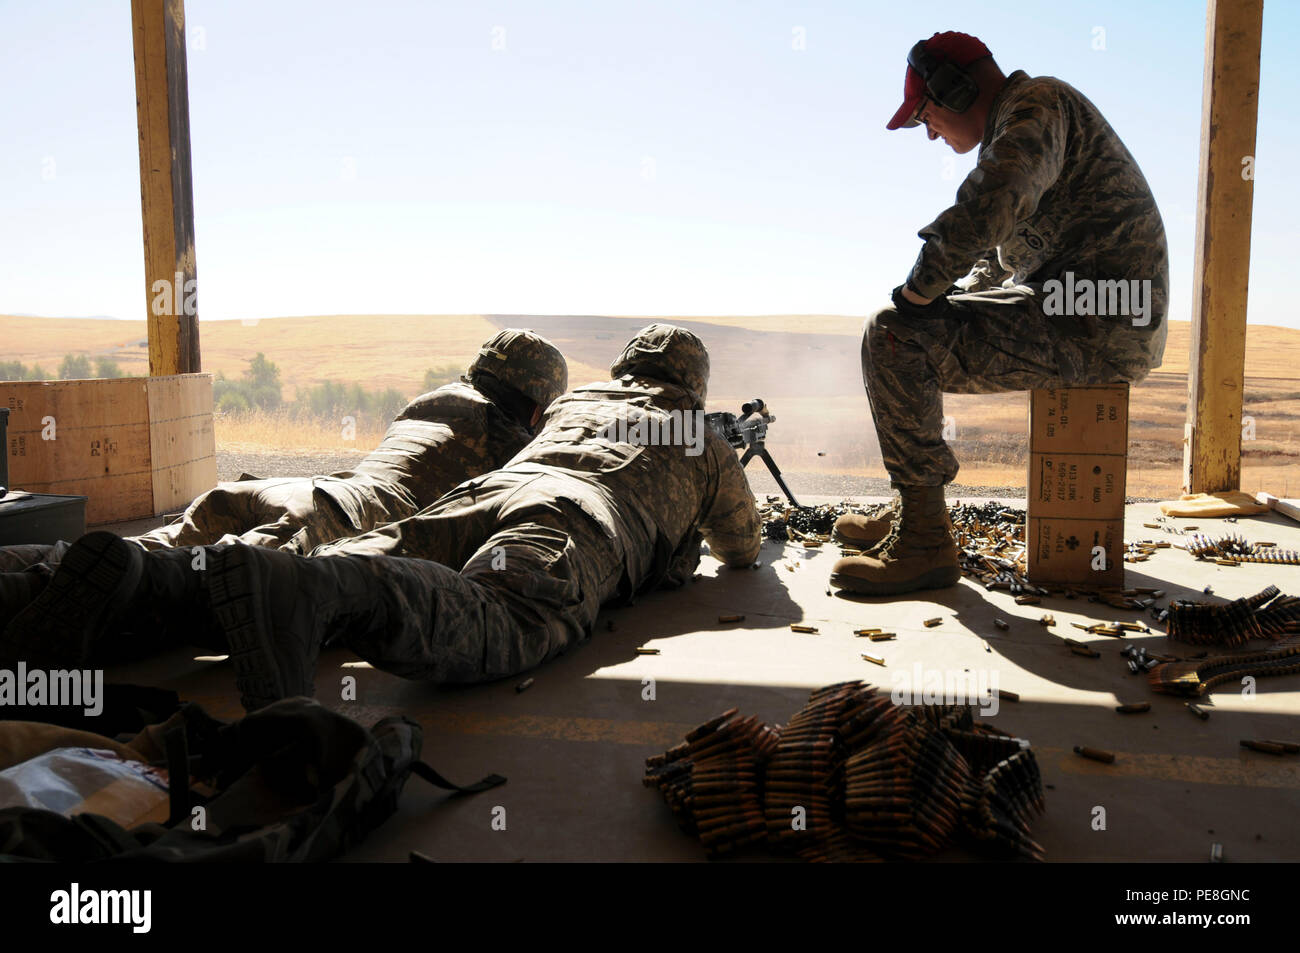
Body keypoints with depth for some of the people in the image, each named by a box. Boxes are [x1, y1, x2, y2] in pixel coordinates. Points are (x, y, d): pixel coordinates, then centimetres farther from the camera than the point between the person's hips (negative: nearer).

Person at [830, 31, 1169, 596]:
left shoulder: (1037, 103, -9)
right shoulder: (1023, 123, 24)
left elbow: (987, 209, -28)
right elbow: (1000, 253, 30)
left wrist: (918, 291, -17)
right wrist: (949, 297, 16)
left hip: (1091, 327, -11)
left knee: (893, 338, -18)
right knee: (924, 335, 19)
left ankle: (925, 546, -16)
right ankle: (908, 516, 23)